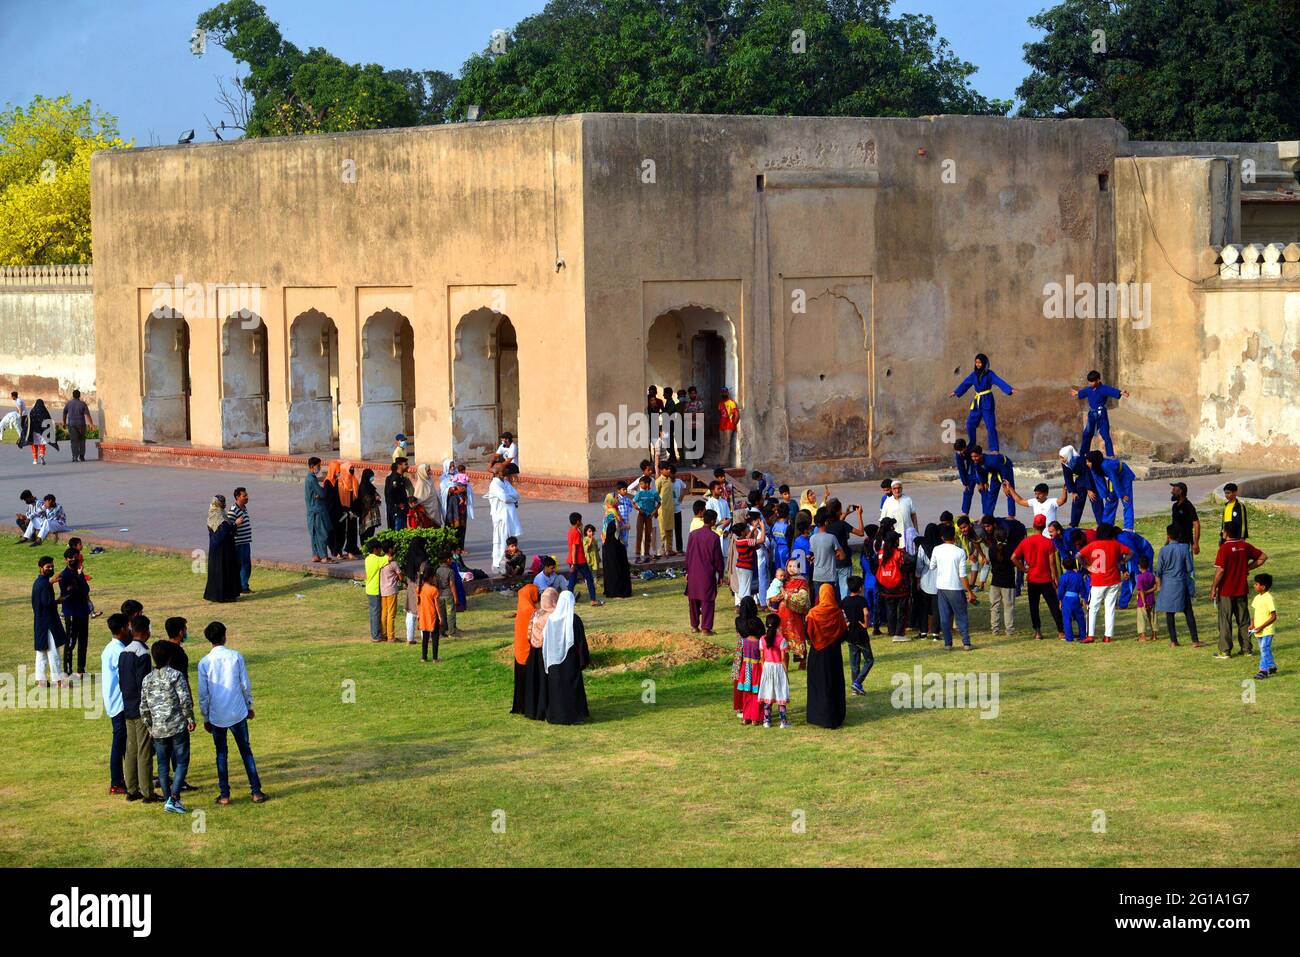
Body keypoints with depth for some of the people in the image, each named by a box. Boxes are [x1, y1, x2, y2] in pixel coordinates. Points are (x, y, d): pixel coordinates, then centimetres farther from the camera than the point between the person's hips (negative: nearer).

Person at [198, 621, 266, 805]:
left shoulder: (204, 662, -7)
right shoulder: (236, 657, -6)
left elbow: (203, 694, -2)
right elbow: (246, 685, -1)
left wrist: (206, 718, 9)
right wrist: (249, 706, 14)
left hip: (216, 716, 0)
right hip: (238, 713, 0)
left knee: (221, 753, 10)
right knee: (246, 751, 9)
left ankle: (224, 795, 8)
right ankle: (256, 791, 9)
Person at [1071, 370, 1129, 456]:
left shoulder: (1104, 389, -14)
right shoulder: (1088, 389, 5)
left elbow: (1113, 391, -32)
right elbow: (1081, 393, 28)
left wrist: (1121, 393, -52)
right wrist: (1077, 393, 50)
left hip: (1101, 414, -6)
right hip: (1091, 414, 6)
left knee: (1105, 435, -7)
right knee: (1087, 434, 11)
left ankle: (1111, 455, -5)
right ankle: (1084, 453, 23)